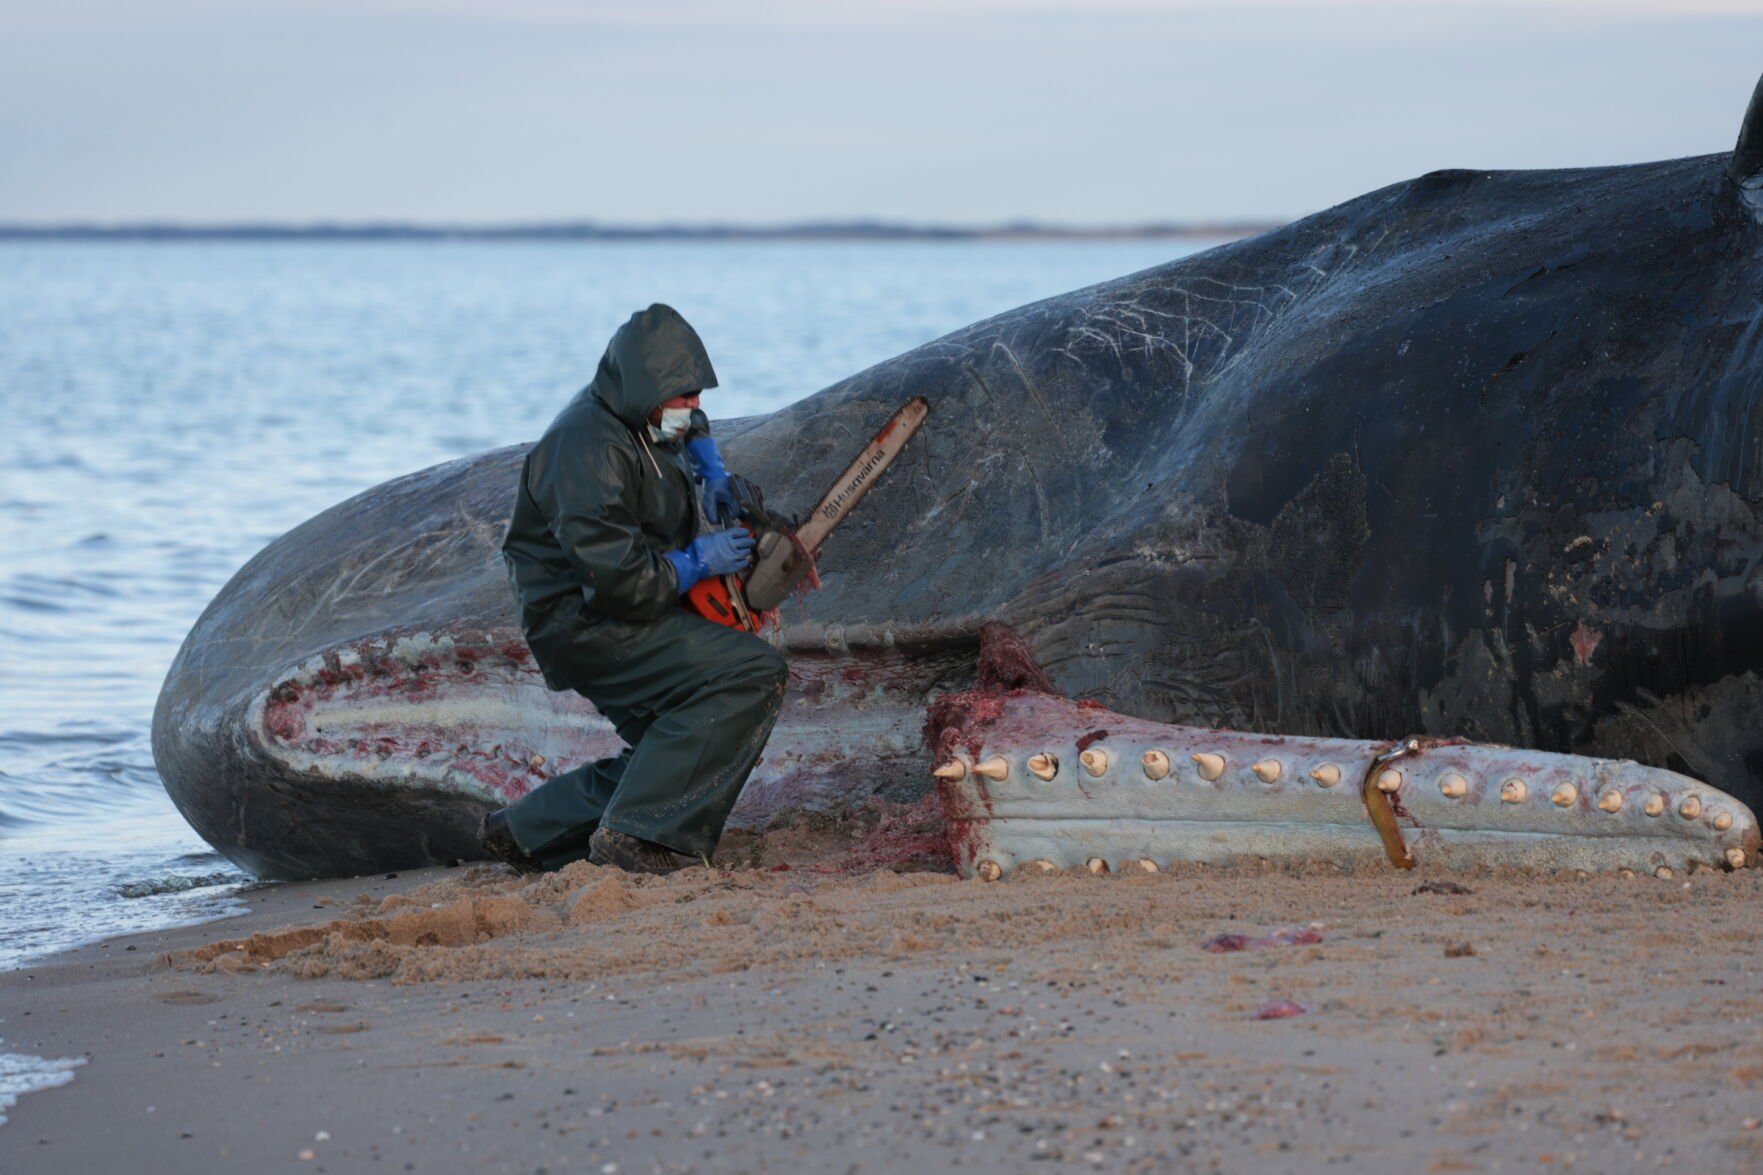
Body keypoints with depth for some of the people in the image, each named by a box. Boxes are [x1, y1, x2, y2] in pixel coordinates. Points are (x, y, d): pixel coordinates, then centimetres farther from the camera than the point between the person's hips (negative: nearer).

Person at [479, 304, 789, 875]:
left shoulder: (632, 416, 8)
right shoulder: (589, 448, -23)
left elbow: (689, 425, 36)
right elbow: (613, 576, -29)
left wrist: (713, 476, 17)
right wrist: (697, 562, -16)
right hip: (585, 626, -11)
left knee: (671, 754, 16)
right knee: (754, 673, -21)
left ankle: (525, 832, 21)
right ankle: (639, 836, -23)